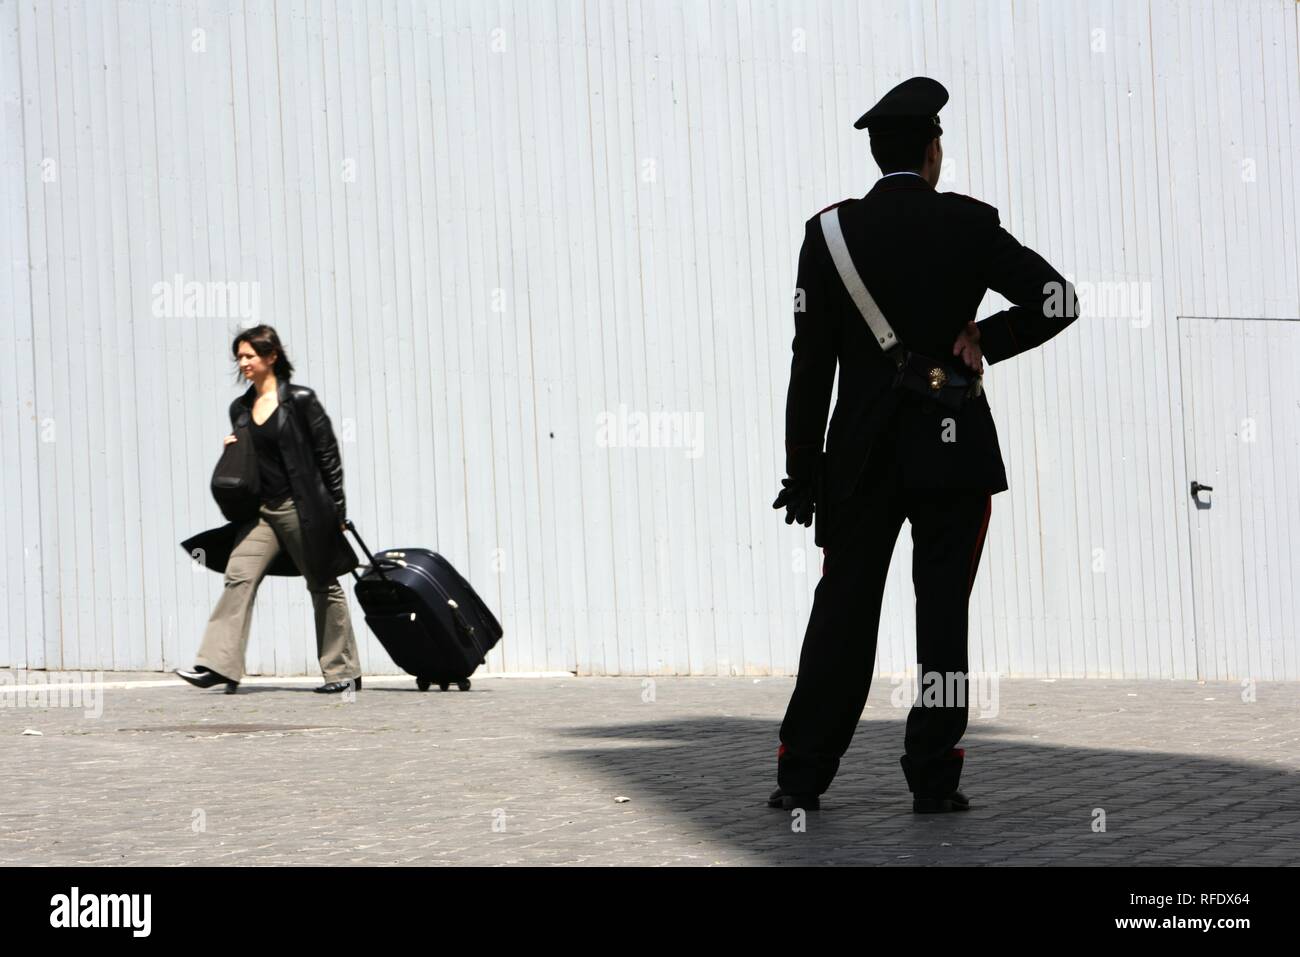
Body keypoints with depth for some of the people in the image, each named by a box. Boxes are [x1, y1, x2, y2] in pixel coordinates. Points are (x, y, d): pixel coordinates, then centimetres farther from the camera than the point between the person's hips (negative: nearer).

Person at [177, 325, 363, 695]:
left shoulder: (300, 400, -6)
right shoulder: (240, 408, 11)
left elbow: (328, 454, -5)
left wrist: (338, 510, -7)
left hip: (302, 508, -5)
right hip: (261, 511, 5)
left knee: (323, 586, 4)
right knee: (238, 576, -10)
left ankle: (343, 672, 13)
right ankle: (219, 665, -17)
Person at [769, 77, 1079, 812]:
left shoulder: (830, 232, -1)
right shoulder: (968, 225, -3)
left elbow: (811, 363, -2)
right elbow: (1059, 299, -9)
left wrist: (803, 471, 1)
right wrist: (982, 345, 0)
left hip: (861, 456, 1)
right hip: (953, 449, -1)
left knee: (843, 608, 6)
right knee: (942, 612, 3)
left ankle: (803, 775, 5)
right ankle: (933, 777, 2)